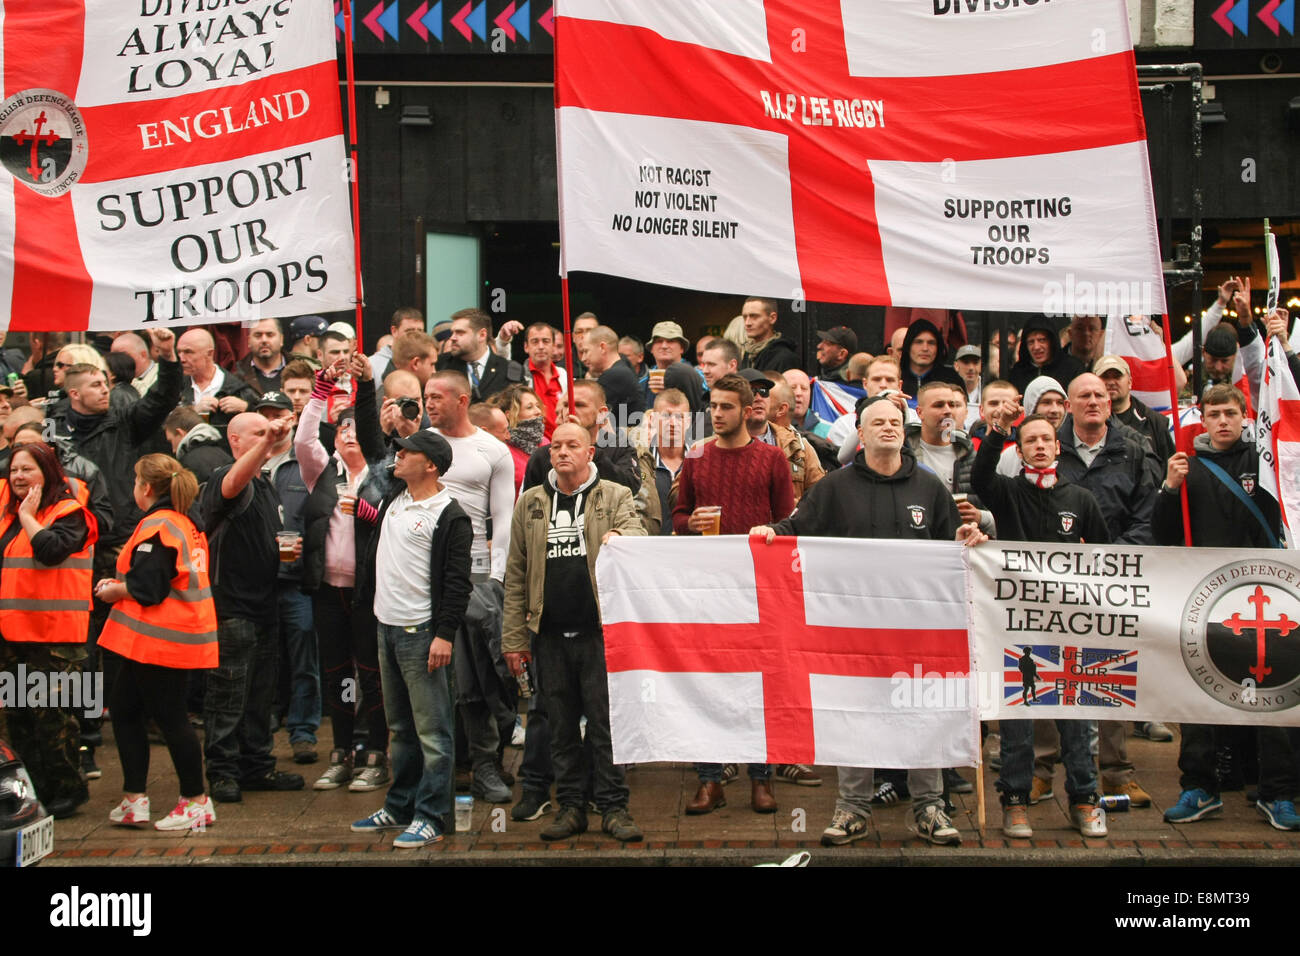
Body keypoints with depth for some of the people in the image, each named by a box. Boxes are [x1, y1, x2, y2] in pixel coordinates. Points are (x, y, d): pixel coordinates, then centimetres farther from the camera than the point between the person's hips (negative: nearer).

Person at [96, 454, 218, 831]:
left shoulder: (155, 527, -16)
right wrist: (120, 583, 11)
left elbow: (145, 588, -21)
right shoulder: (184, 523, 14)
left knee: (169, 718, -1)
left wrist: (113, 591, -3)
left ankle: (196, 801, 9)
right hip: (180, 637, 10)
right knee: (125, 710, 15)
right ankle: (134, 801, 18)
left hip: (158, 639, -10)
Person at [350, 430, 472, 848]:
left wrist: (445, 634, -20)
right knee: (401, 727, 17)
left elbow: (457, 582, -14)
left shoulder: (450, 517, -12)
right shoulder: (395, 497, 11)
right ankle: (399, 808, 26)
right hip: (387, 626, 8)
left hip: (422, 633, -8)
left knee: (432, 730, -2)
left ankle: (431, 817, 3)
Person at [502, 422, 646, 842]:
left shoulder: (615, 497, 6)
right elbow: (516, 575, 9)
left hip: (599, 630, -2)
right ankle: (571, 806, 20)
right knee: (561, 727, 9)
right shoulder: (530, 504, 11)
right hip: (549, 634, 3)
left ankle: (613, 807, 11)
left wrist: (618, 538, -35)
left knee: (605, 722, 1)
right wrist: (514, 638, 4)